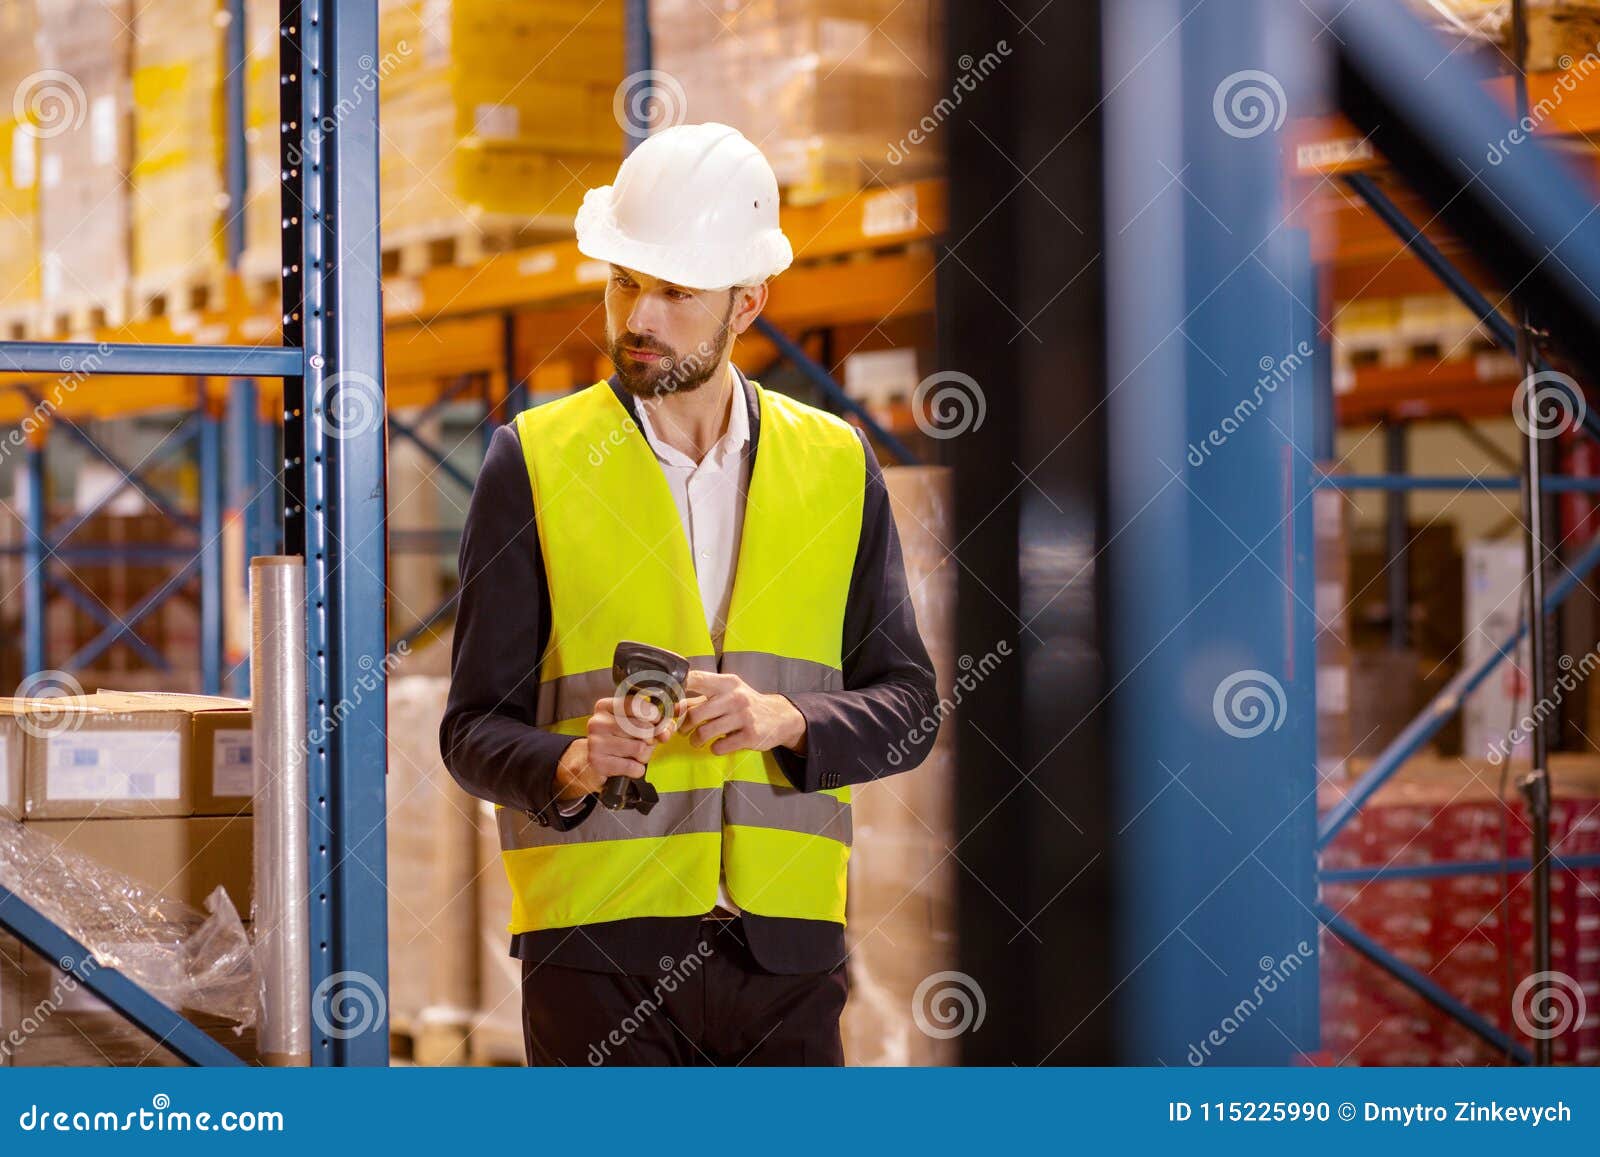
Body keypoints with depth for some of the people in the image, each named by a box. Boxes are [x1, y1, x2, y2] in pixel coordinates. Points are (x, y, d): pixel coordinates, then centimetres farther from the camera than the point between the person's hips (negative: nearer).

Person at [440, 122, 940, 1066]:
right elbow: (474, 729, 2)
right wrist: (572, 765, -19)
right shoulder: (532, 464, 3)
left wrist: (788, 720, -11)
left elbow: (908, 706, 9)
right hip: (599, 950, -2)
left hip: (790, 943, 2)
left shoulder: (838, 466, 10)